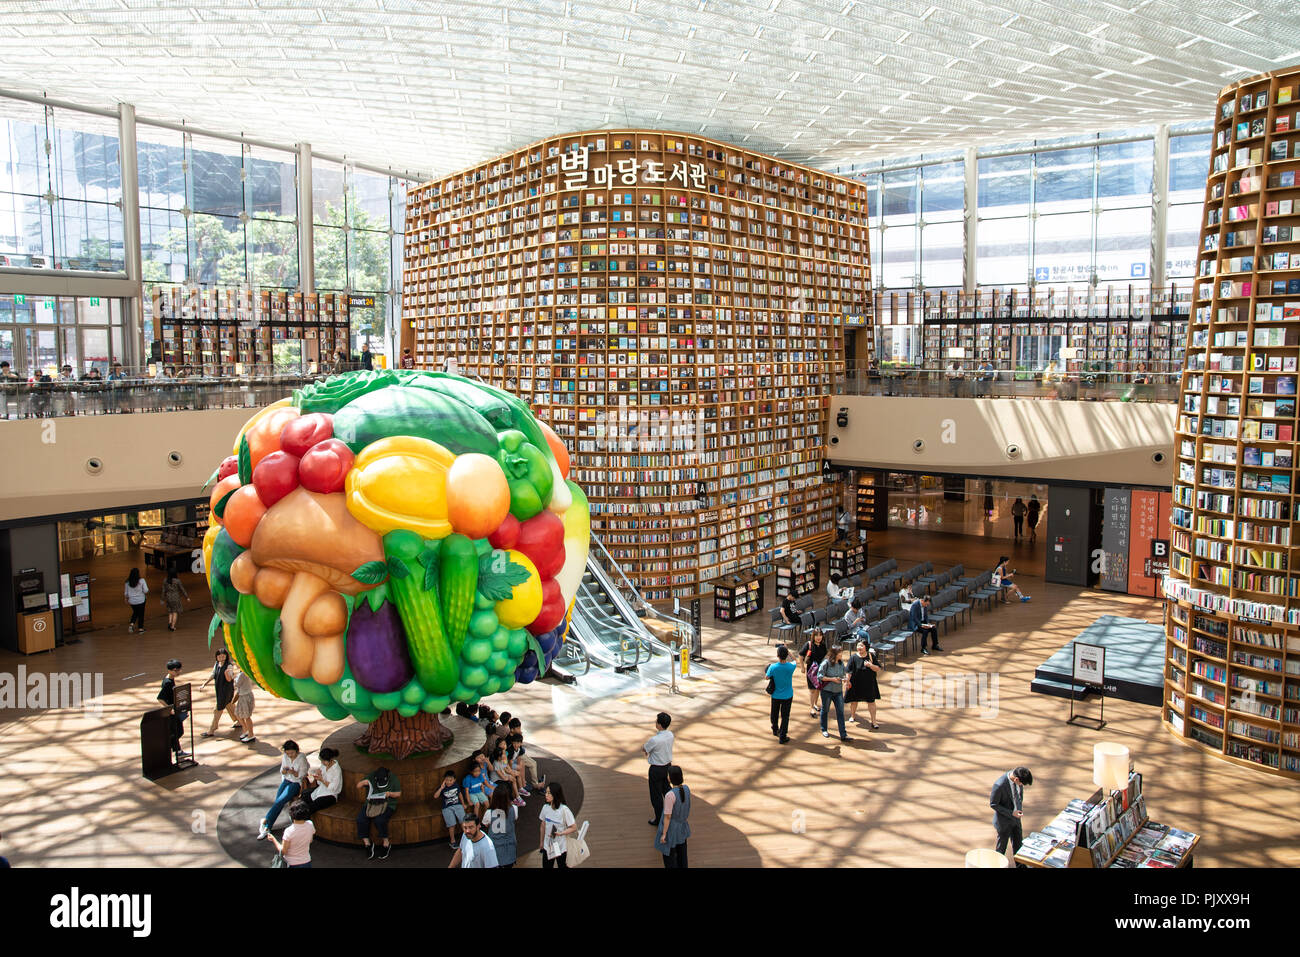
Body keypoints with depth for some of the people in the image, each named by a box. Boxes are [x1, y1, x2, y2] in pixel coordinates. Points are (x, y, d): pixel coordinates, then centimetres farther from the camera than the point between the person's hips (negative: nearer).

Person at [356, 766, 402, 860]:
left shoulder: (393, 778, -4)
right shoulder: (371, 776, 1)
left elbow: (399, 793, 3)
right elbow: (358, 785, 5)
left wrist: (390, 794, -17)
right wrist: (363, 783, -17)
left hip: (387, 805, -3)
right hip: (371, 804, 3)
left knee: (379, 820, -32)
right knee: (361, 819, -25)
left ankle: (386, 845, -13)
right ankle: (367, 844, -9)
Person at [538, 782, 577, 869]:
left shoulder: (564, 810, -20)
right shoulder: (545, 807, -6)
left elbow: (574, 827, -14)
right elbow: (543, 826, 8)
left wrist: (560, 833, -24)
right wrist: (542, 842, 16)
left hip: (561, 848, -4)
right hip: (548, 846, 4)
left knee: (562, 865, 12)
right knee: (546, 866, 11)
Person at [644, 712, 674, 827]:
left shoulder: (654, 740, -30)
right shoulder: (670, 735, -8)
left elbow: (643, 748, -11)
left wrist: (647, 740, 8)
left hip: (657, 769, -7)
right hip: (668, 766, 7)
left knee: (656, 795, 10)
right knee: (667, 791, 24)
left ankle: (659, 820, 22)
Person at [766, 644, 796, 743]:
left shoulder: (773, 667, -23)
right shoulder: (791, 667, -22)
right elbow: (794, 661, 3)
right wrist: (788, 651, 1)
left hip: (776, 695, 1)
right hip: (787, 695, -1)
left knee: (775, 714, 23)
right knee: (785, 716, 11)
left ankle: (775, 729, 44)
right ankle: (783, 736, 15)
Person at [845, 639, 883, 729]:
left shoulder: (871, 656, -5)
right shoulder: (853, 657, -9)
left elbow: (878, 669, -5)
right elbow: (849, 671, -9)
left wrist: (870, 665, -22)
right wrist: (847, 681, -16)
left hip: (869, 683, 0)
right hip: (856, 683, 0)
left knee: (871, 702, 1)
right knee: (854, 701, 14)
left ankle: (873, 721, 10)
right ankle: (852, 716, 40)